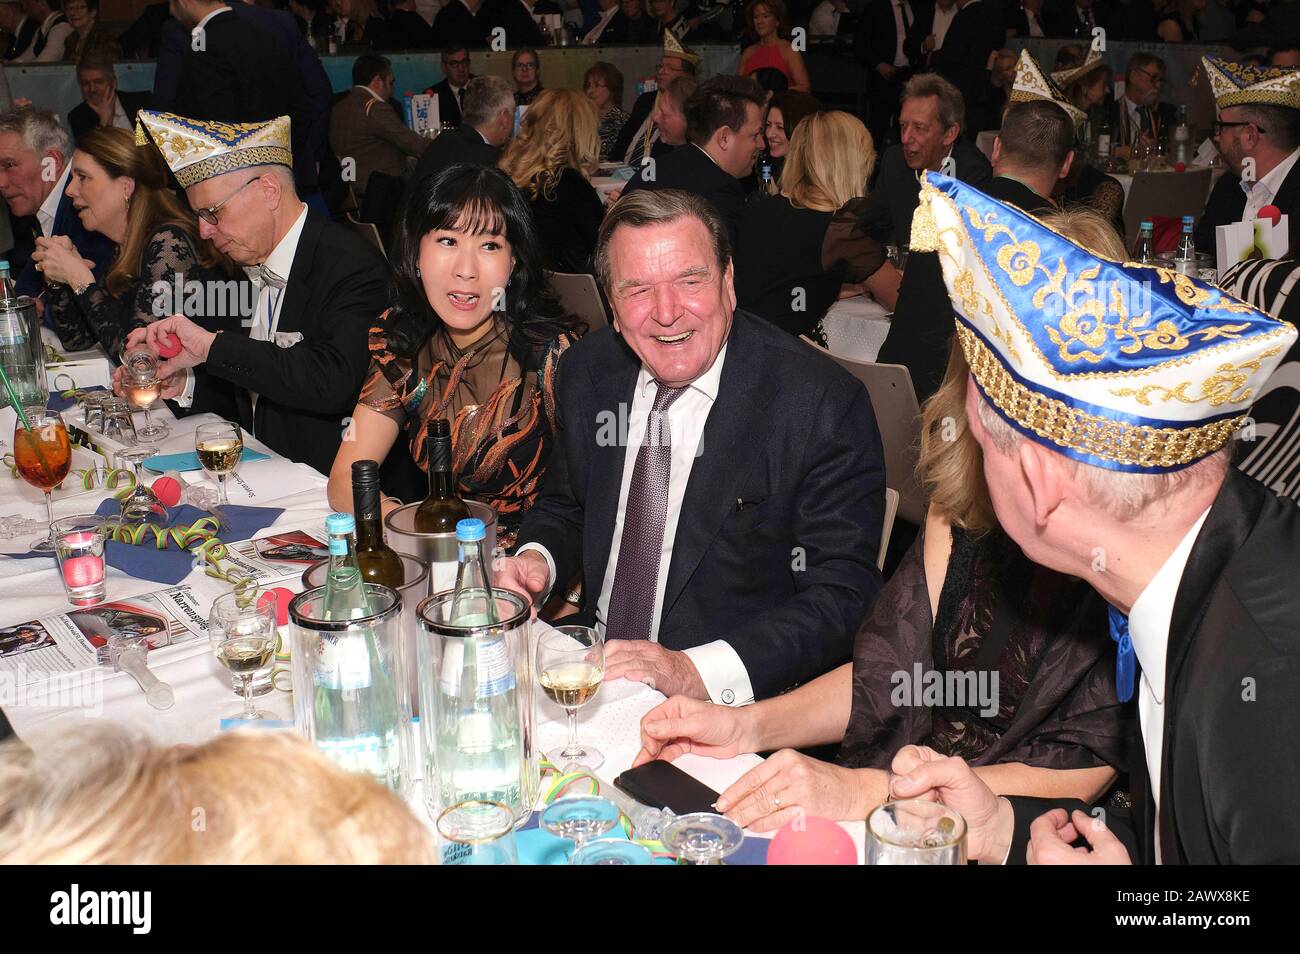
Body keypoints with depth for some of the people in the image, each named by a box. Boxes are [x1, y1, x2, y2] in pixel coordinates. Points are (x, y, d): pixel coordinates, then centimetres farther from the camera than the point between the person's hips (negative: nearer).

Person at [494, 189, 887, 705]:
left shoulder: (825, 405, -15)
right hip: (591, 670, 5)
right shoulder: (587, 369, 2)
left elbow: (844, 599, -16)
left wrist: (695, 672, -27)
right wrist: (535, 559, -6)